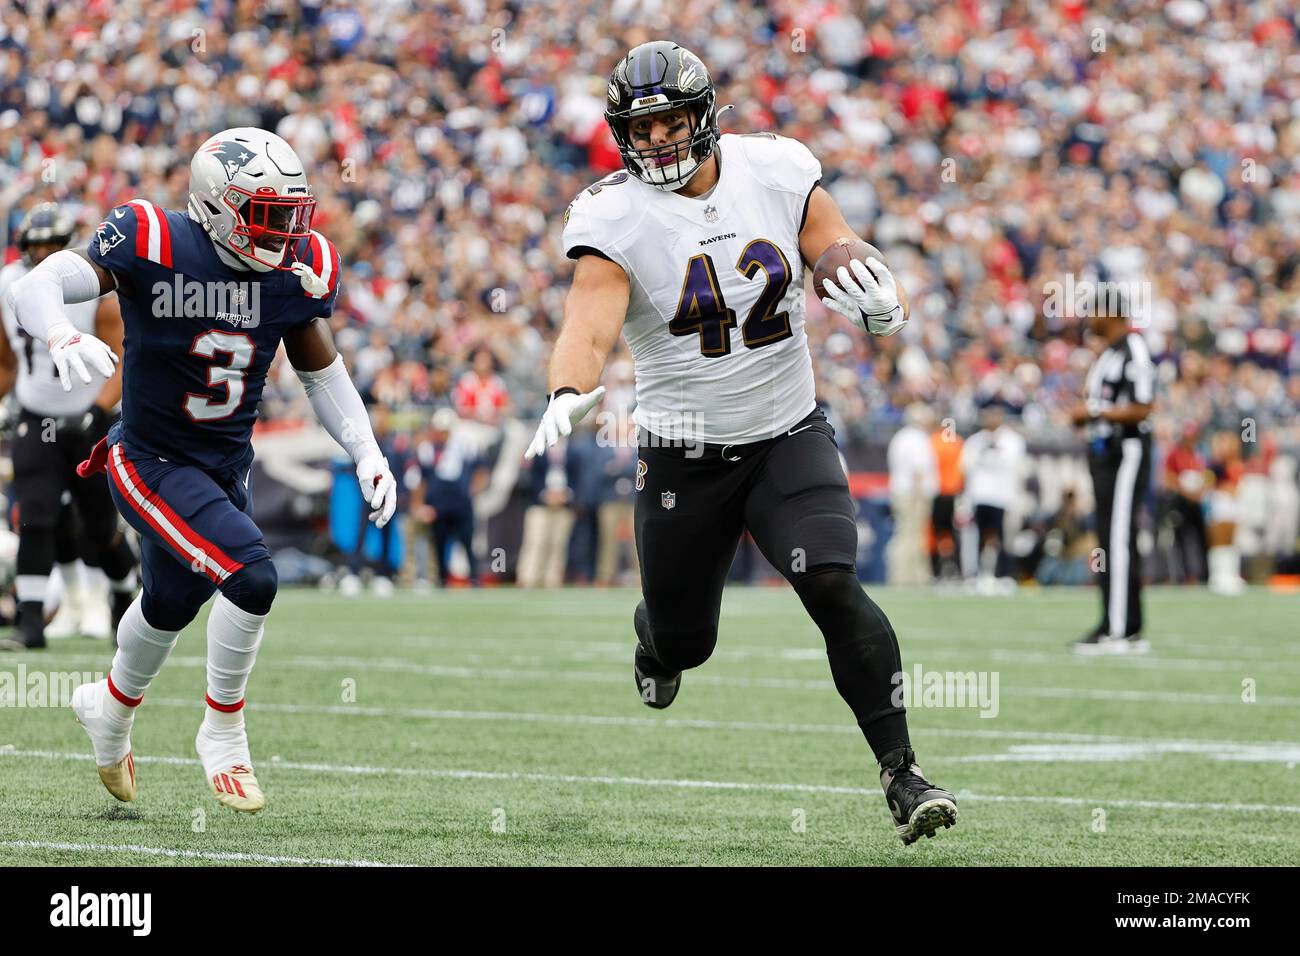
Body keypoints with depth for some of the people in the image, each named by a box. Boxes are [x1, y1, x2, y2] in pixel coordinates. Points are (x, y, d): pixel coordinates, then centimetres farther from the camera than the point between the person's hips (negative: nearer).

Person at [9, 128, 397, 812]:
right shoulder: (152, 244, -23)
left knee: (173, 604, 25)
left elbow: (322, 370, 8)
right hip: (152, 464, -7)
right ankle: (222, 734, 0)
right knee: (251, 578, -24)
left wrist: (367, 454, -2)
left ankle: (111, 707, 56)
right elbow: (35, 289, -29)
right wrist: (63, 337, -51)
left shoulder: (298, 269, -7)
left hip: (228, 468, 7)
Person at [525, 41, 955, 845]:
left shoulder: (777, 172, -6)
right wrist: (569, 393, -50)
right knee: (682, 644, 12)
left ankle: (902, 772, -15)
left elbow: (850, 270, -4)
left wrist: (876, 298, -28)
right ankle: (656, 639, 53)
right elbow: (591, 323, -29)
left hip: (790, 436, 0)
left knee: (833, 586, -22)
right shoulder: (615, 218, -14)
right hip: (683, 458, 0)